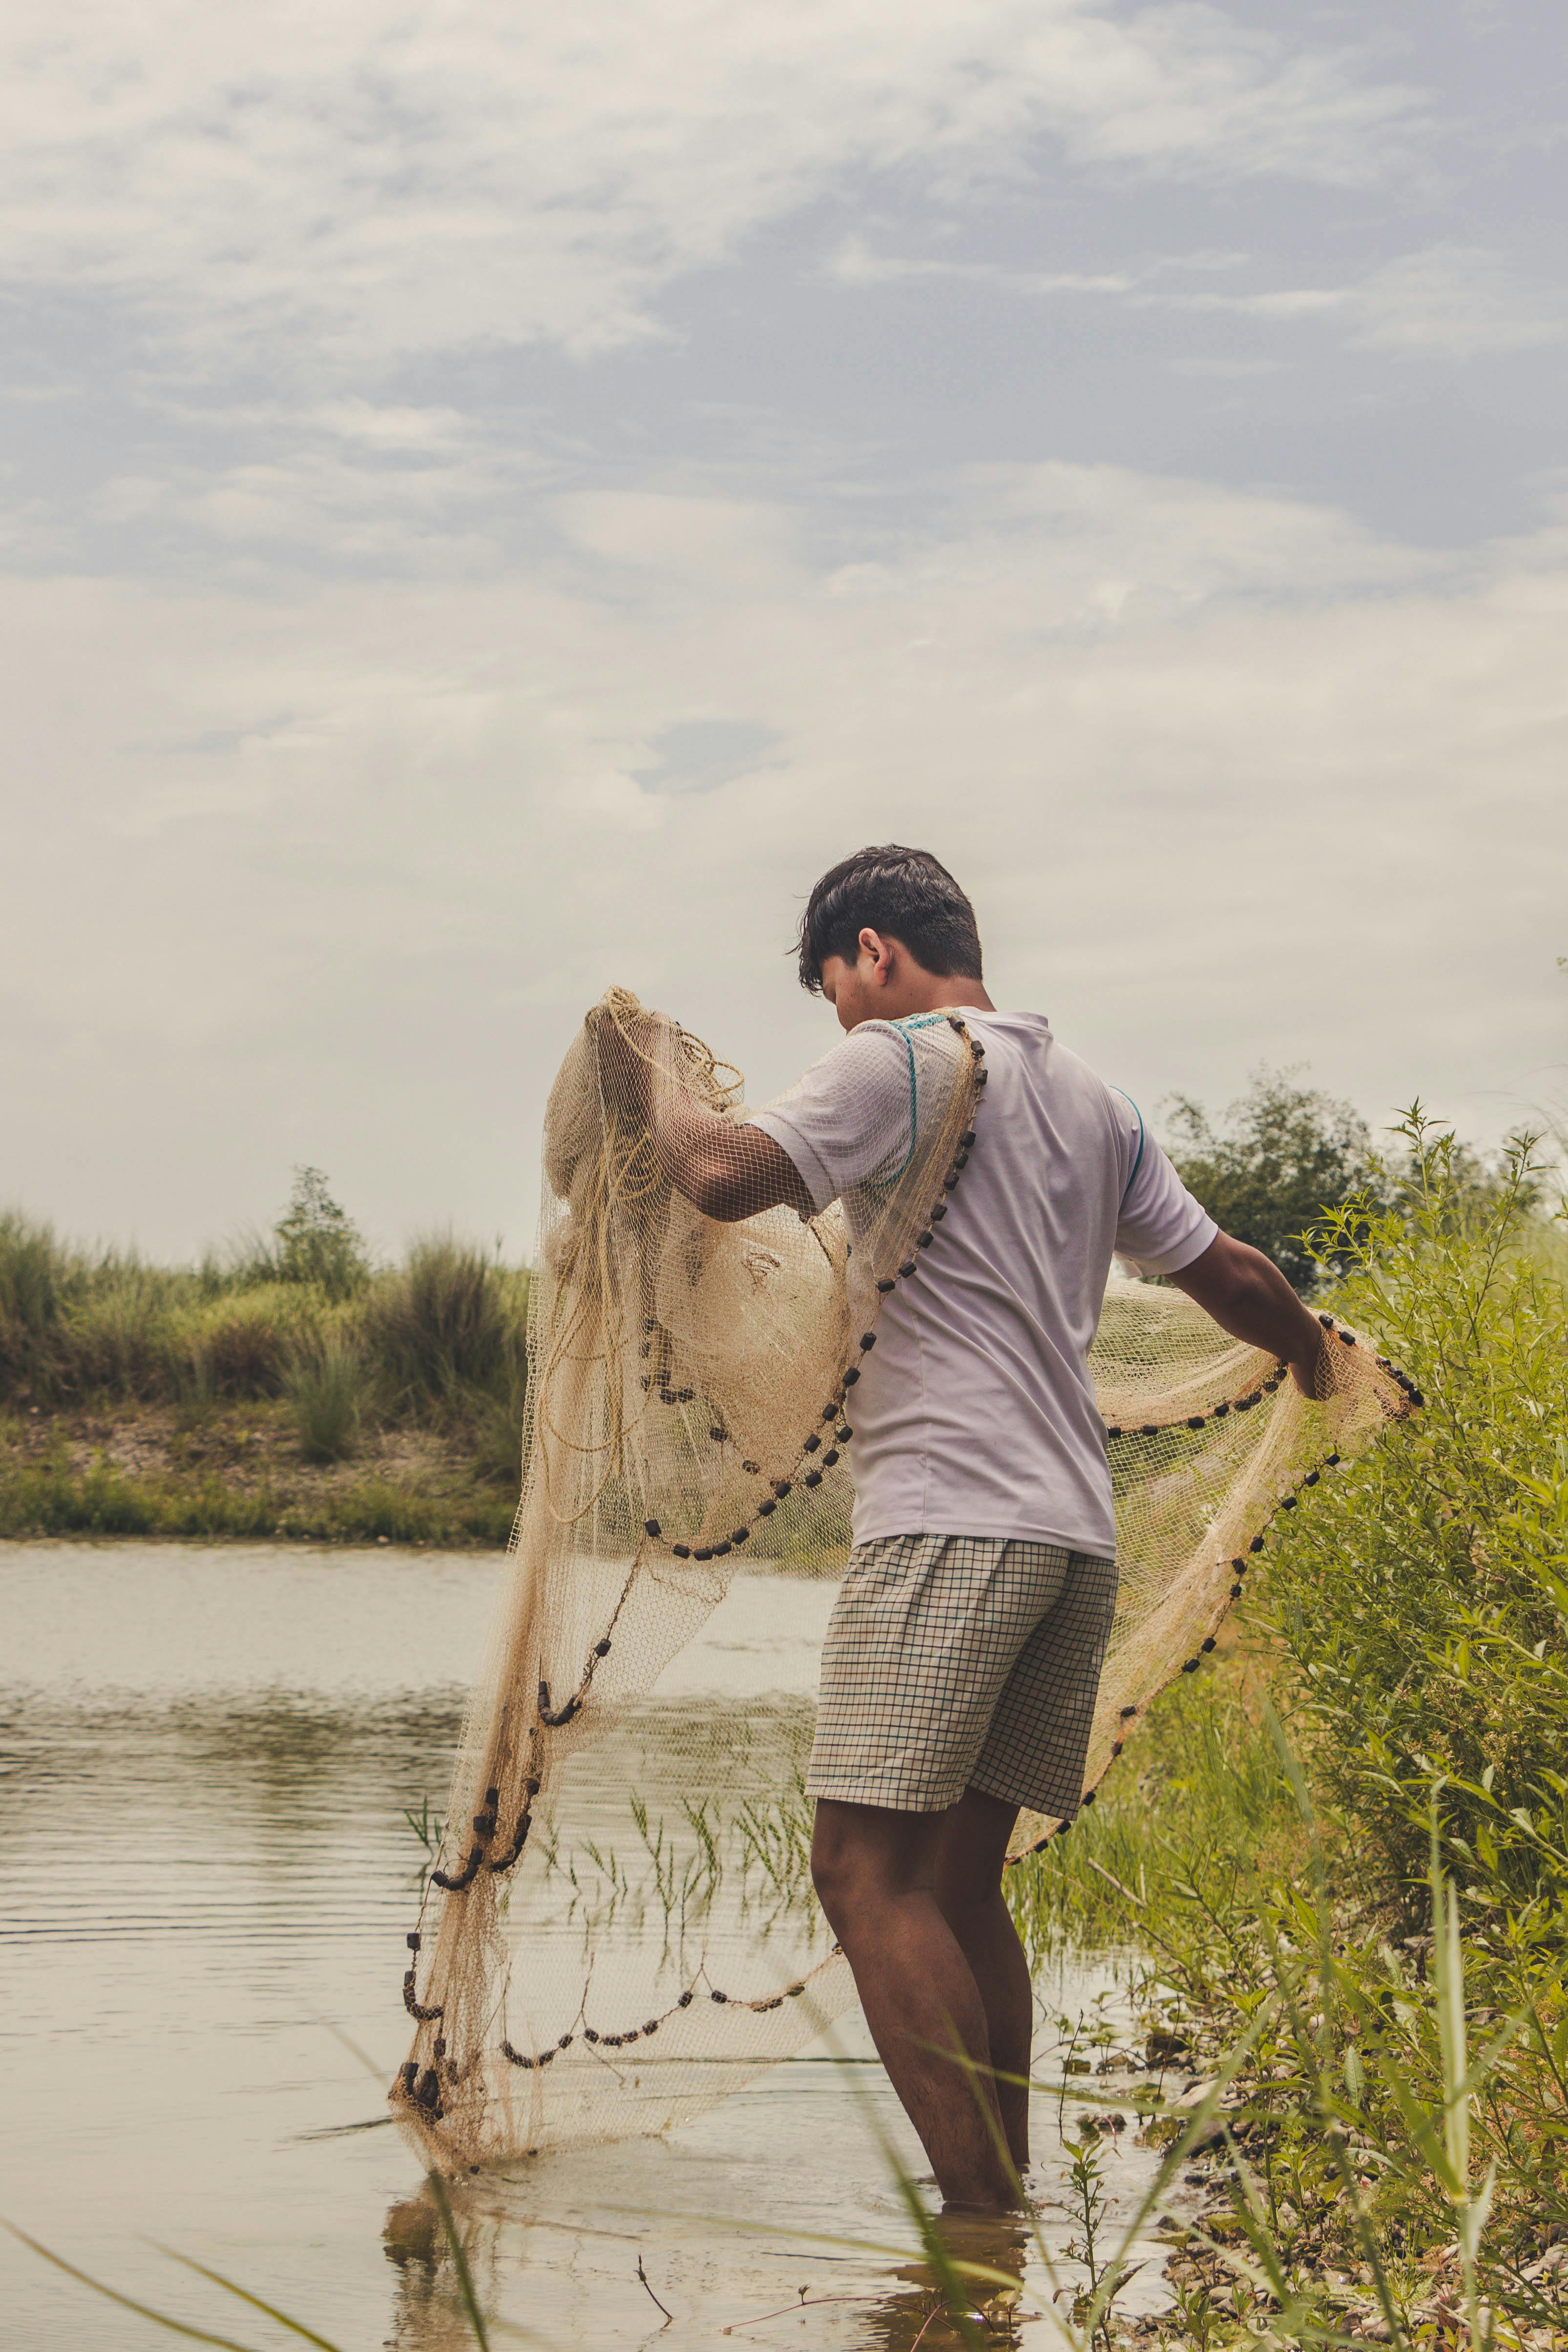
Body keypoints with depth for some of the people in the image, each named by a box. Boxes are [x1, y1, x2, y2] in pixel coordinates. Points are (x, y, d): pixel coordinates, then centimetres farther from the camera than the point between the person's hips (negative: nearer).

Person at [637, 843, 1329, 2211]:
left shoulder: (900, 1061, -3)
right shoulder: (1093, 1101, 21)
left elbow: (725, 1179, -14)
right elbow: (1227, 1274, 27)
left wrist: (654, 1090, 6)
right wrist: (1313, 1353, 47)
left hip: (951, 1522, -8)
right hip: (1078, 1535, 8)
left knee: (870, 1869, -11)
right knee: (963, 1878, 12)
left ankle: (984, 2213, -18)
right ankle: (1003, 2210, 12)